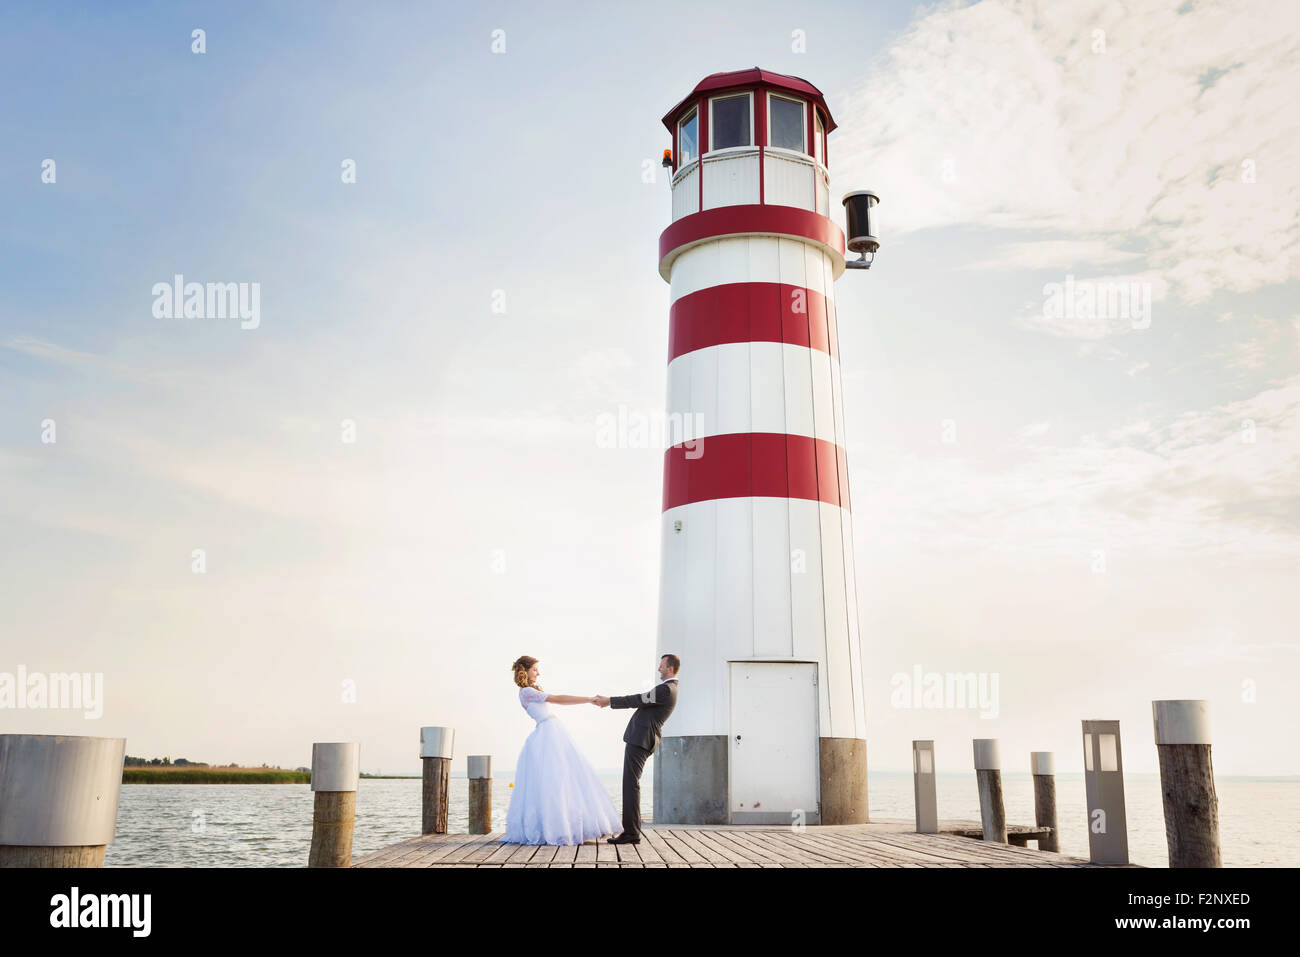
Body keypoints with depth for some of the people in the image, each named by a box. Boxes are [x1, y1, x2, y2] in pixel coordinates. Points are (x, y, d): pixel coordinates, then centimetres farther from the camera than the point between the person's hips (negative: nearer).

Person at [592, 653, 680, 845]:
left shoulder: (666, 689, -14)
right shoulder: (667, 690, 21)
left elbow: (638, 701, -14)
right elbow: (641, 700, 24)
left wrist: (610, 701, -4)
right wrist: (609, 701, 21)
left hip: (640, 740, -11)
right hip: (640, 740, 11)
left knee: (631, 784, -11)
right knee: (630, 784, 12)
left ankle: (631, 832, -13)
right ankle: (631, 830, 13)